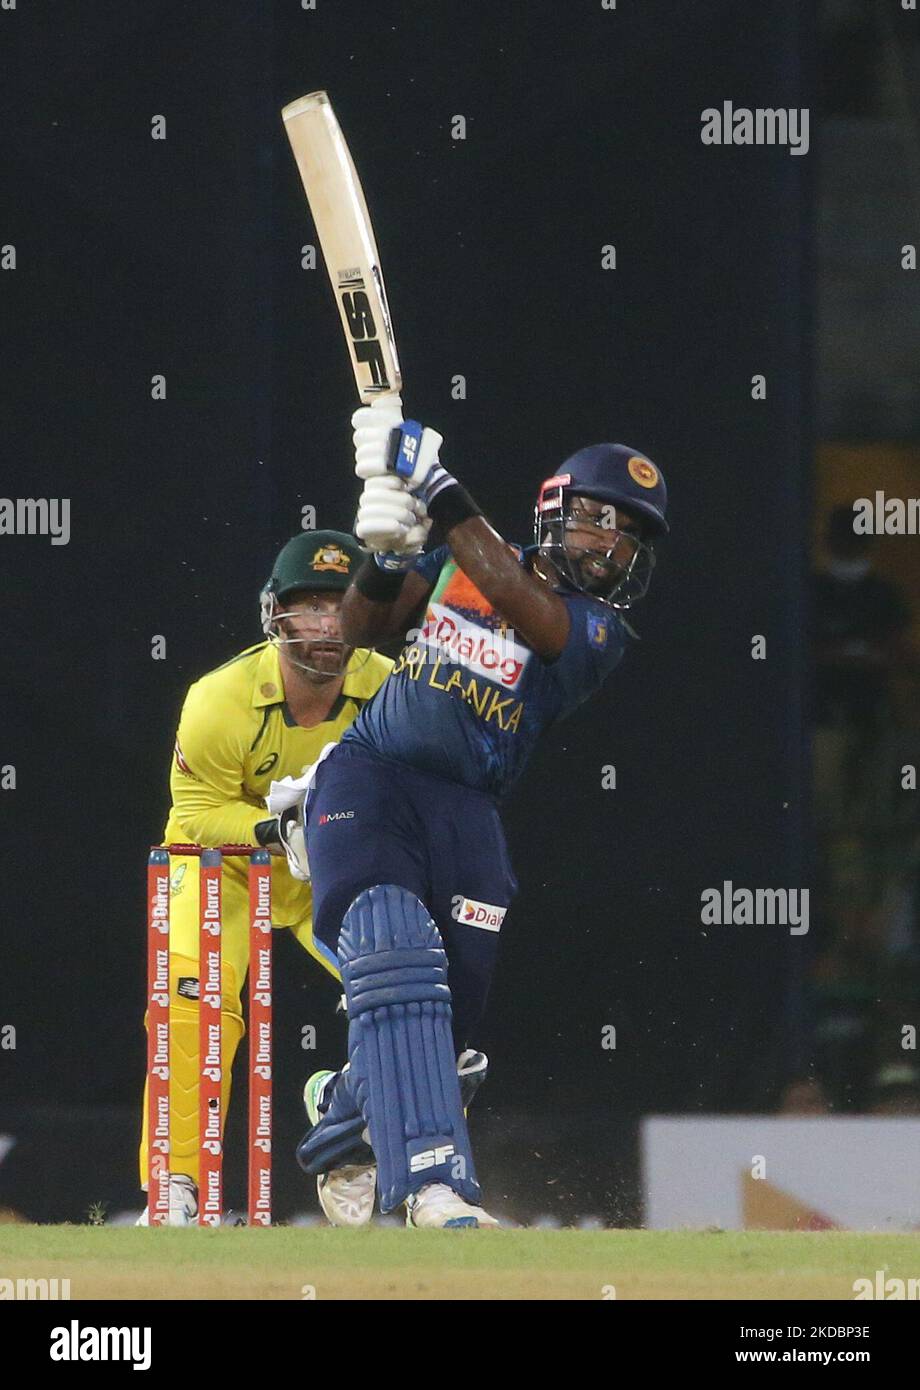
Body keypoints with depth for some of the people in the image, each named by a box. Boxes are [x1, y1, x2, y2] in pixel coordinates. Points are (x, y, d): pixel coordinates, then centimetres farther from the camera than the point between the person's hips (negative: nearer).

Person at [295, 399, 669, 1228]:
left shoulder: (600, 630, -2)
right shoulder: (462, 562, 8)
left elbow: (522, 605, -22)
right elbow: (364, 628, 4)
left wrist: (441, 494, -29)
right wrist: (386, 554, -18)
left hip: (464, 810, 2)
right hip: (370, 777, -1)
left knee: (447, 1021, 3)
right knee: (398, 961, -26)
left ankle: (346, 1109, 38)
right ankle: (433, 1182, -37)